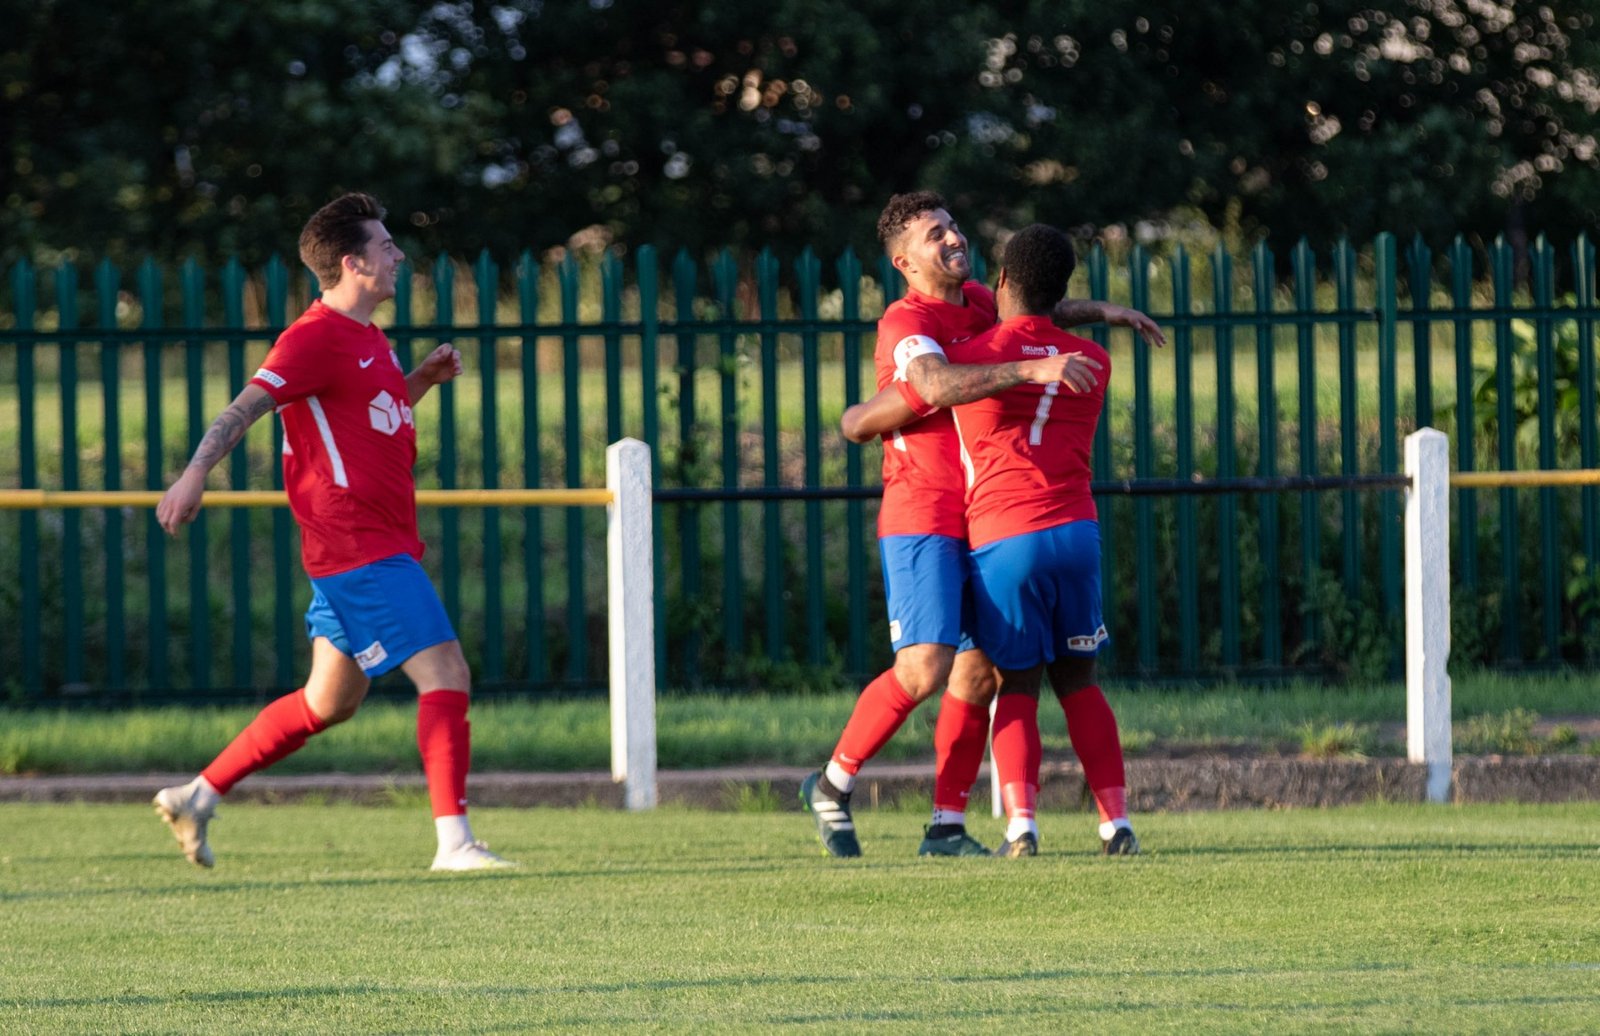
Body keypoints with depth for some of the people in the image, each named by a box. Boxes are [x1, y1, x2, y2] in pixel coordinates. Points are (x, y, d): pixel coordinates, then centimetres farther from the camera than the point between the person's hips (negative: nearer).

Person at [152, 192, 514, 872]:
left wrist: (422, 379, 16)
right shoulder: (317, 337, -12)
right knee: (446, 674, -13)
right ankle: (453, 843, -15)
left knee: (331, 700, 15)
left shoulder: (367, 339, 18)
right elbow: (248, 405, -21)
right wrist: (195, 473, -34)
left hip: (382, 547, 10)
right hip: (361, 551, -10)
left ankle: (196, 797, 20)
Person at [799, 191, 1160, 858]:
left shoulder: (975, 302, 13)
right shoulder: (907, 324, -15)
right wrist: (1031, 369, -42)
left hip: (983, 521, 8)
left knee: (979, 672, 4)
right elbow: (940, 383, -36)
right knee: (925, 667, -18)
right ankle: (832, 786, -1)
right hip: (923, 520, -8)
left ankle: (947, 826, 7)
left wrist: (1103, 311, 22)